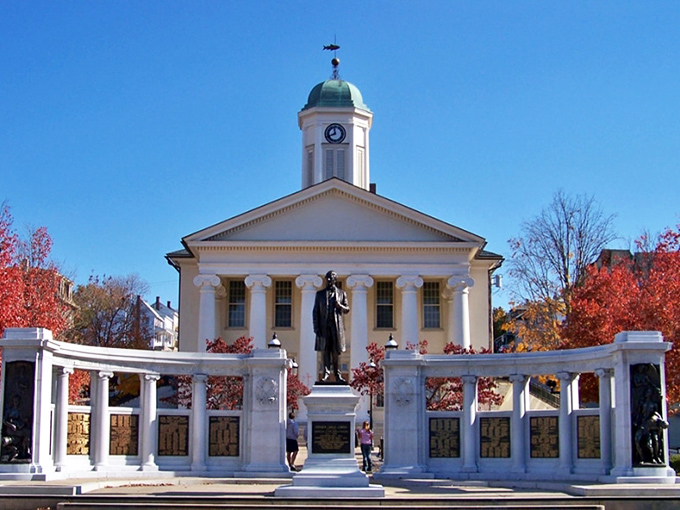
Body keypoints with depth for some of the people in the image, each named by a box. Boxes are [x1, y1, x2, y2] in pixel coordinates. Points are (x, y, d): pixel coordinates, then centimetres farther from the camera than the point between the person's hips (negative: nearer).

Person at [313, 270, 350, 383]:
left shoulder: (341, 293, 11)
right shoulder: (320, 294, 10)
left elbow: (347, 309, 12)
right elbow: (315, 311, 6)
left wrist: (340, 306, -11)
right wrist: (316, 327, -3)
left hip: (336, 326, 0)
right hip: (324, 326, 0)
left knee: (336, 351, 2)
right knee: (325, 350, -2)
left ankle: (337, 374, 7)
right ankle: (326, 372, 1)